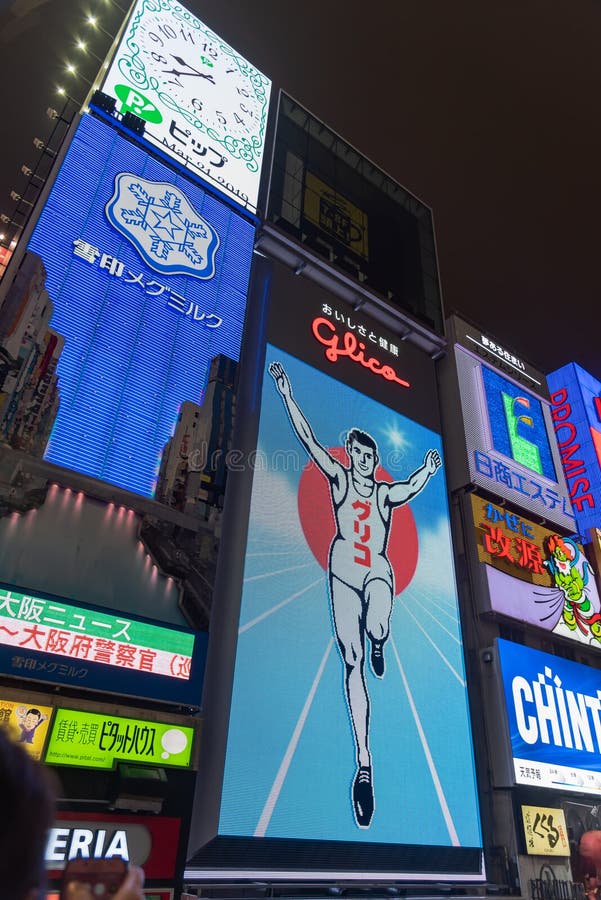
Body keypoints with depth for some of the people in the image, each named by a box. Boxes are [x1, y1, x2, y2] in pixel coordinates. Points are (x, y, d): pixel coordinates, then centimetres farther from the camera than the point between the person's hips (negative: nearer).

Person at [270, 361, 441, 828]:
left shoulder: (386, 492, 13)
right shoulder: (339, 479, 6)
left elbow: (410, 490, 0)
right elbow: (309, 440, 2)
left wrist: (428, 470, -10)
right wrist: (287, 395, -1)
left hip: (378, 570, 0)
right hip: (343, 571, 0)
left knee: (377, 630, -32)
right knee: (352, 663, -3)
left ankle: (379, 645, 10)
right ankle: (364, 765, 2)